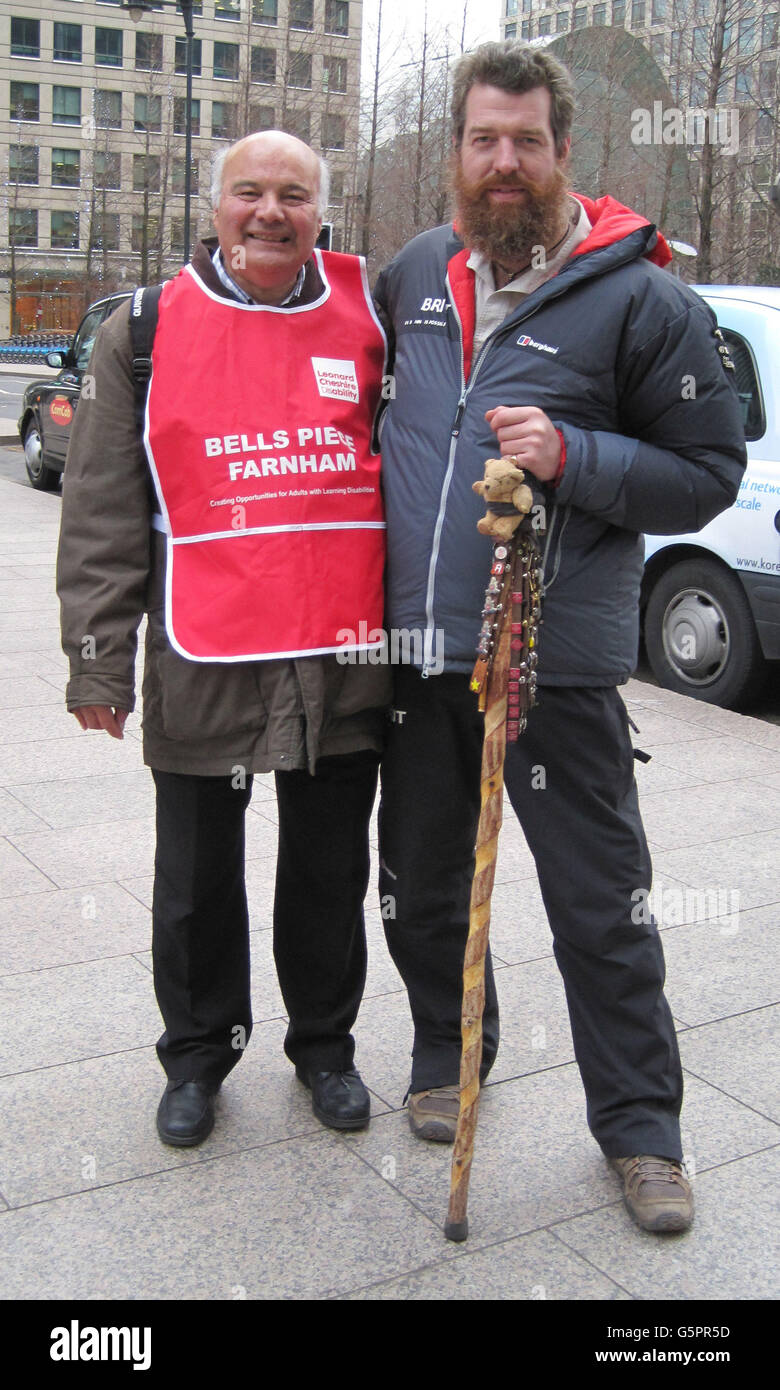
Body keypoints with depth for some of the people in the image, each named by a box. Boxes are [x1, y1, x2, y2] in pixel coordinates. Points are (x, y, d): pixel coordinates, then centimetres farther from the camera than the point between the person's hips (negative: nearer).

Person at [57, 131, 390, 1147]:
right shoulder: (146, 330, 2)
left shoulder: (371, 314, 7)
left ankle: (324, 1042, 35)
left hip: (345, 661, 1)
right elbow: (102, 513, 2)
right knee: (198, 881, 12)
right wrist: (98, 657, -3)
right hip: (201, 664, -1)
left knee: (331, 873, 14)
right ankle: (199, 1052, 34)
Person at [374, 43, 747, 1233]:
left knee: (601, 905, 3)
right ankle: (446, 1052, 41)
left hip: (559, 656, -5)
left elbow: (709, 471, -5)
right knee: (419, 879, 17)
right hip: (414, 646, 5)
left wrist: (571, 457, -20)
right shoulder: (414, 275, 10)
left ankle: (641, 1125, 21)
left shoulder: (640, 298, -6)